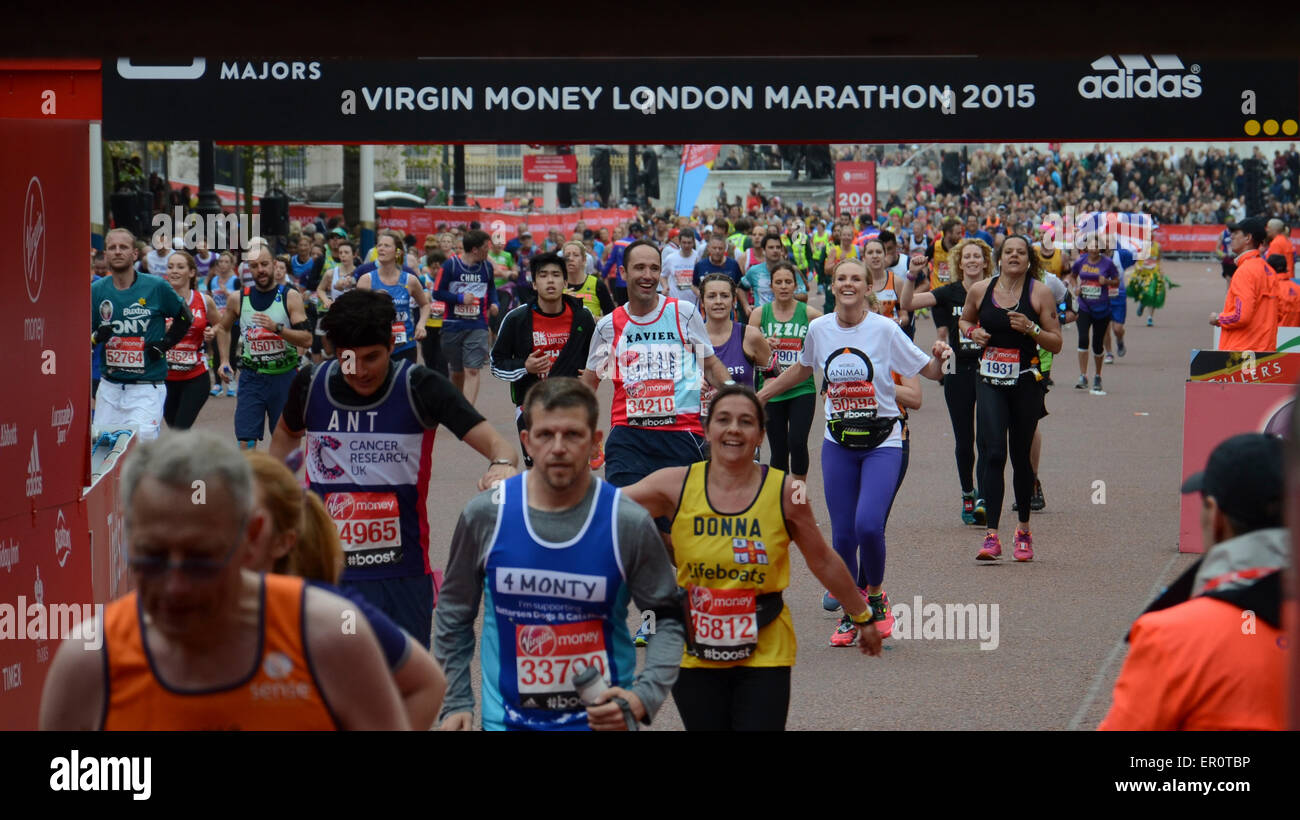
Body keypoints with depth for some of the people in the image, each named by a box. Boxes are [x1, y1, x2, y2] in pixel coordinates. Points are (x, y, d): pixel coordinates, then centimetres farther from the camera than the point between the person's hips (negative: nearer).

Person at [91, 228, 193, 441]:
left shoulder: (156, 287, -3)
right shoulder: (96, 290, 3)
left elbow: (185, 318, 12)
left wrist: (165, 345, -1)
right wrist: (96, 337, -16)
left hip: (147, 389, -3)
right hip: (109, 388, 3)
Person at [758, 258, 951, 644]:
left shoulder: (884, 329, -8)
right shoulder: (819, 329, 2)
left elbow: (929, 372, -2)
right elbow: (801, 369, 22)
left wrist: (939, 358, -24)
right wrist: (757, 396, 23)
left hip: (882, 442, -3)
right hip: (838, 444, 3)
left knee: (868, 524, -20)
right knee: (842, 533, 1)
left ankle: (875, 596, 6)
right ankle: (849, 612, 18)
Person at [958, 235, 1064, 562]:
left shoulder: (1040, 293, -2)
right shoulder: (980, 290, 3)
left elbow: (1056, 343, 0)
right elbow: (964, 320, 23)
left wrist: (1031, 329, -17)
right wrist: (973, 332, 1)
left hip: (1026, 383, 0)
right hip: (990, 382, 1)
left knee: (1020, 457, 9)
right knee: (993, 453, -15)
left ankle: (1024, 532, 28)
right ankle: (991, 536, -18)